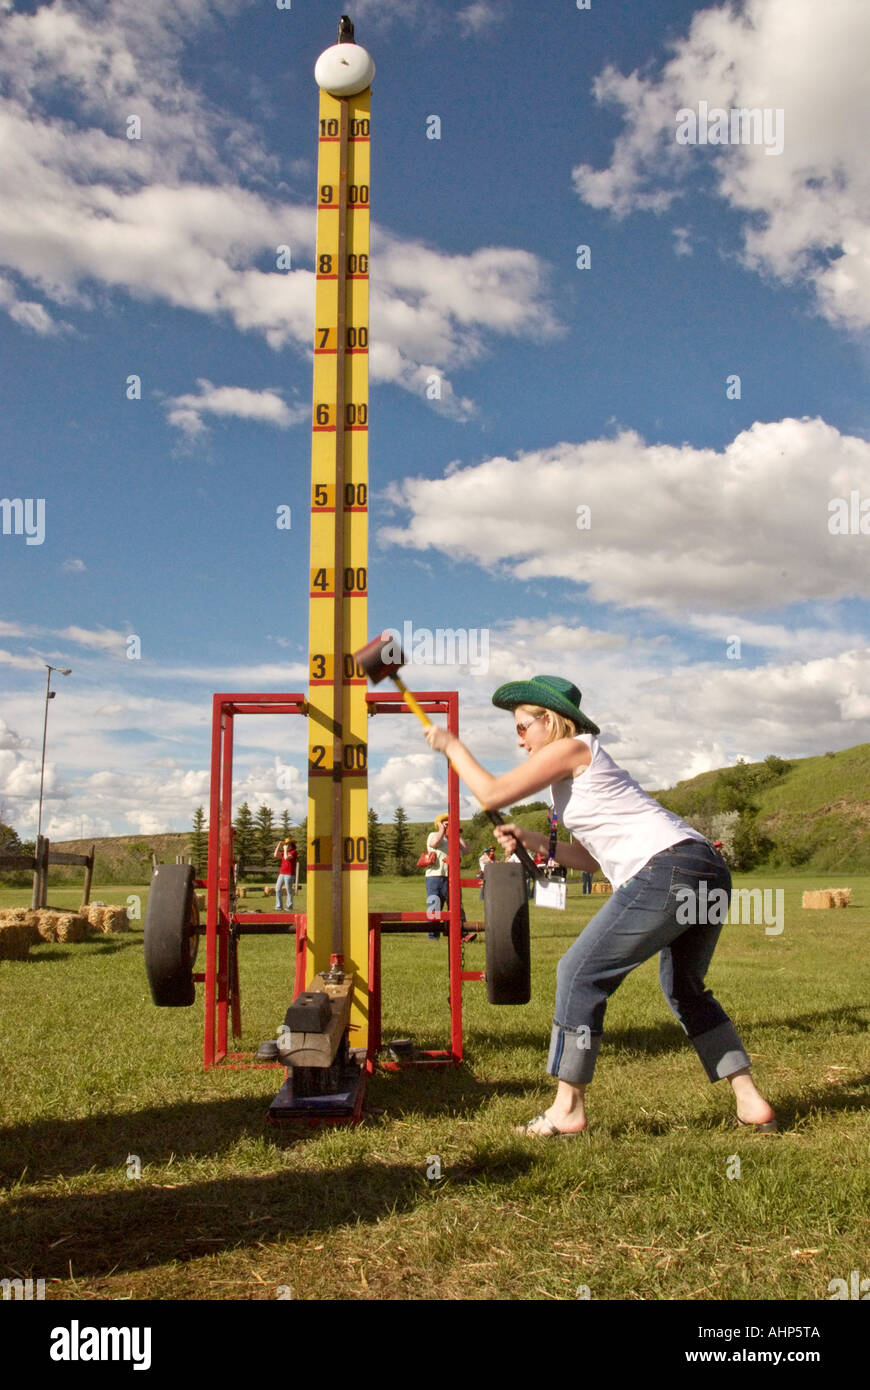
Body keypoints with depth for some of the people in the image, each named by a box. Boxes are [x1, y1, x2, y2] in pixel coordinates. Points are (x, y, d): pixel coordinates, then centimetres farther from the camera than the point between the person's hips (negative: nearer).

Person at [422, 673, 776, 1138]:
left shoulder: (570, 749, 0)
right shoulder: (583, 767, 28)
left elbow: (492, 795, -3)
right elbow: (593, 858, 29)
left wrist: (451, 745, 10)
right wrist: (533, 840, 21)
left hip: (668, 871, -10)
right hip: (709, 871, 10)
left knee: (580, 974, 0)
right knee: (684, 989, 25)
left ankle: (568, 1108, 5)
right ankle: (751, 1101, 22)